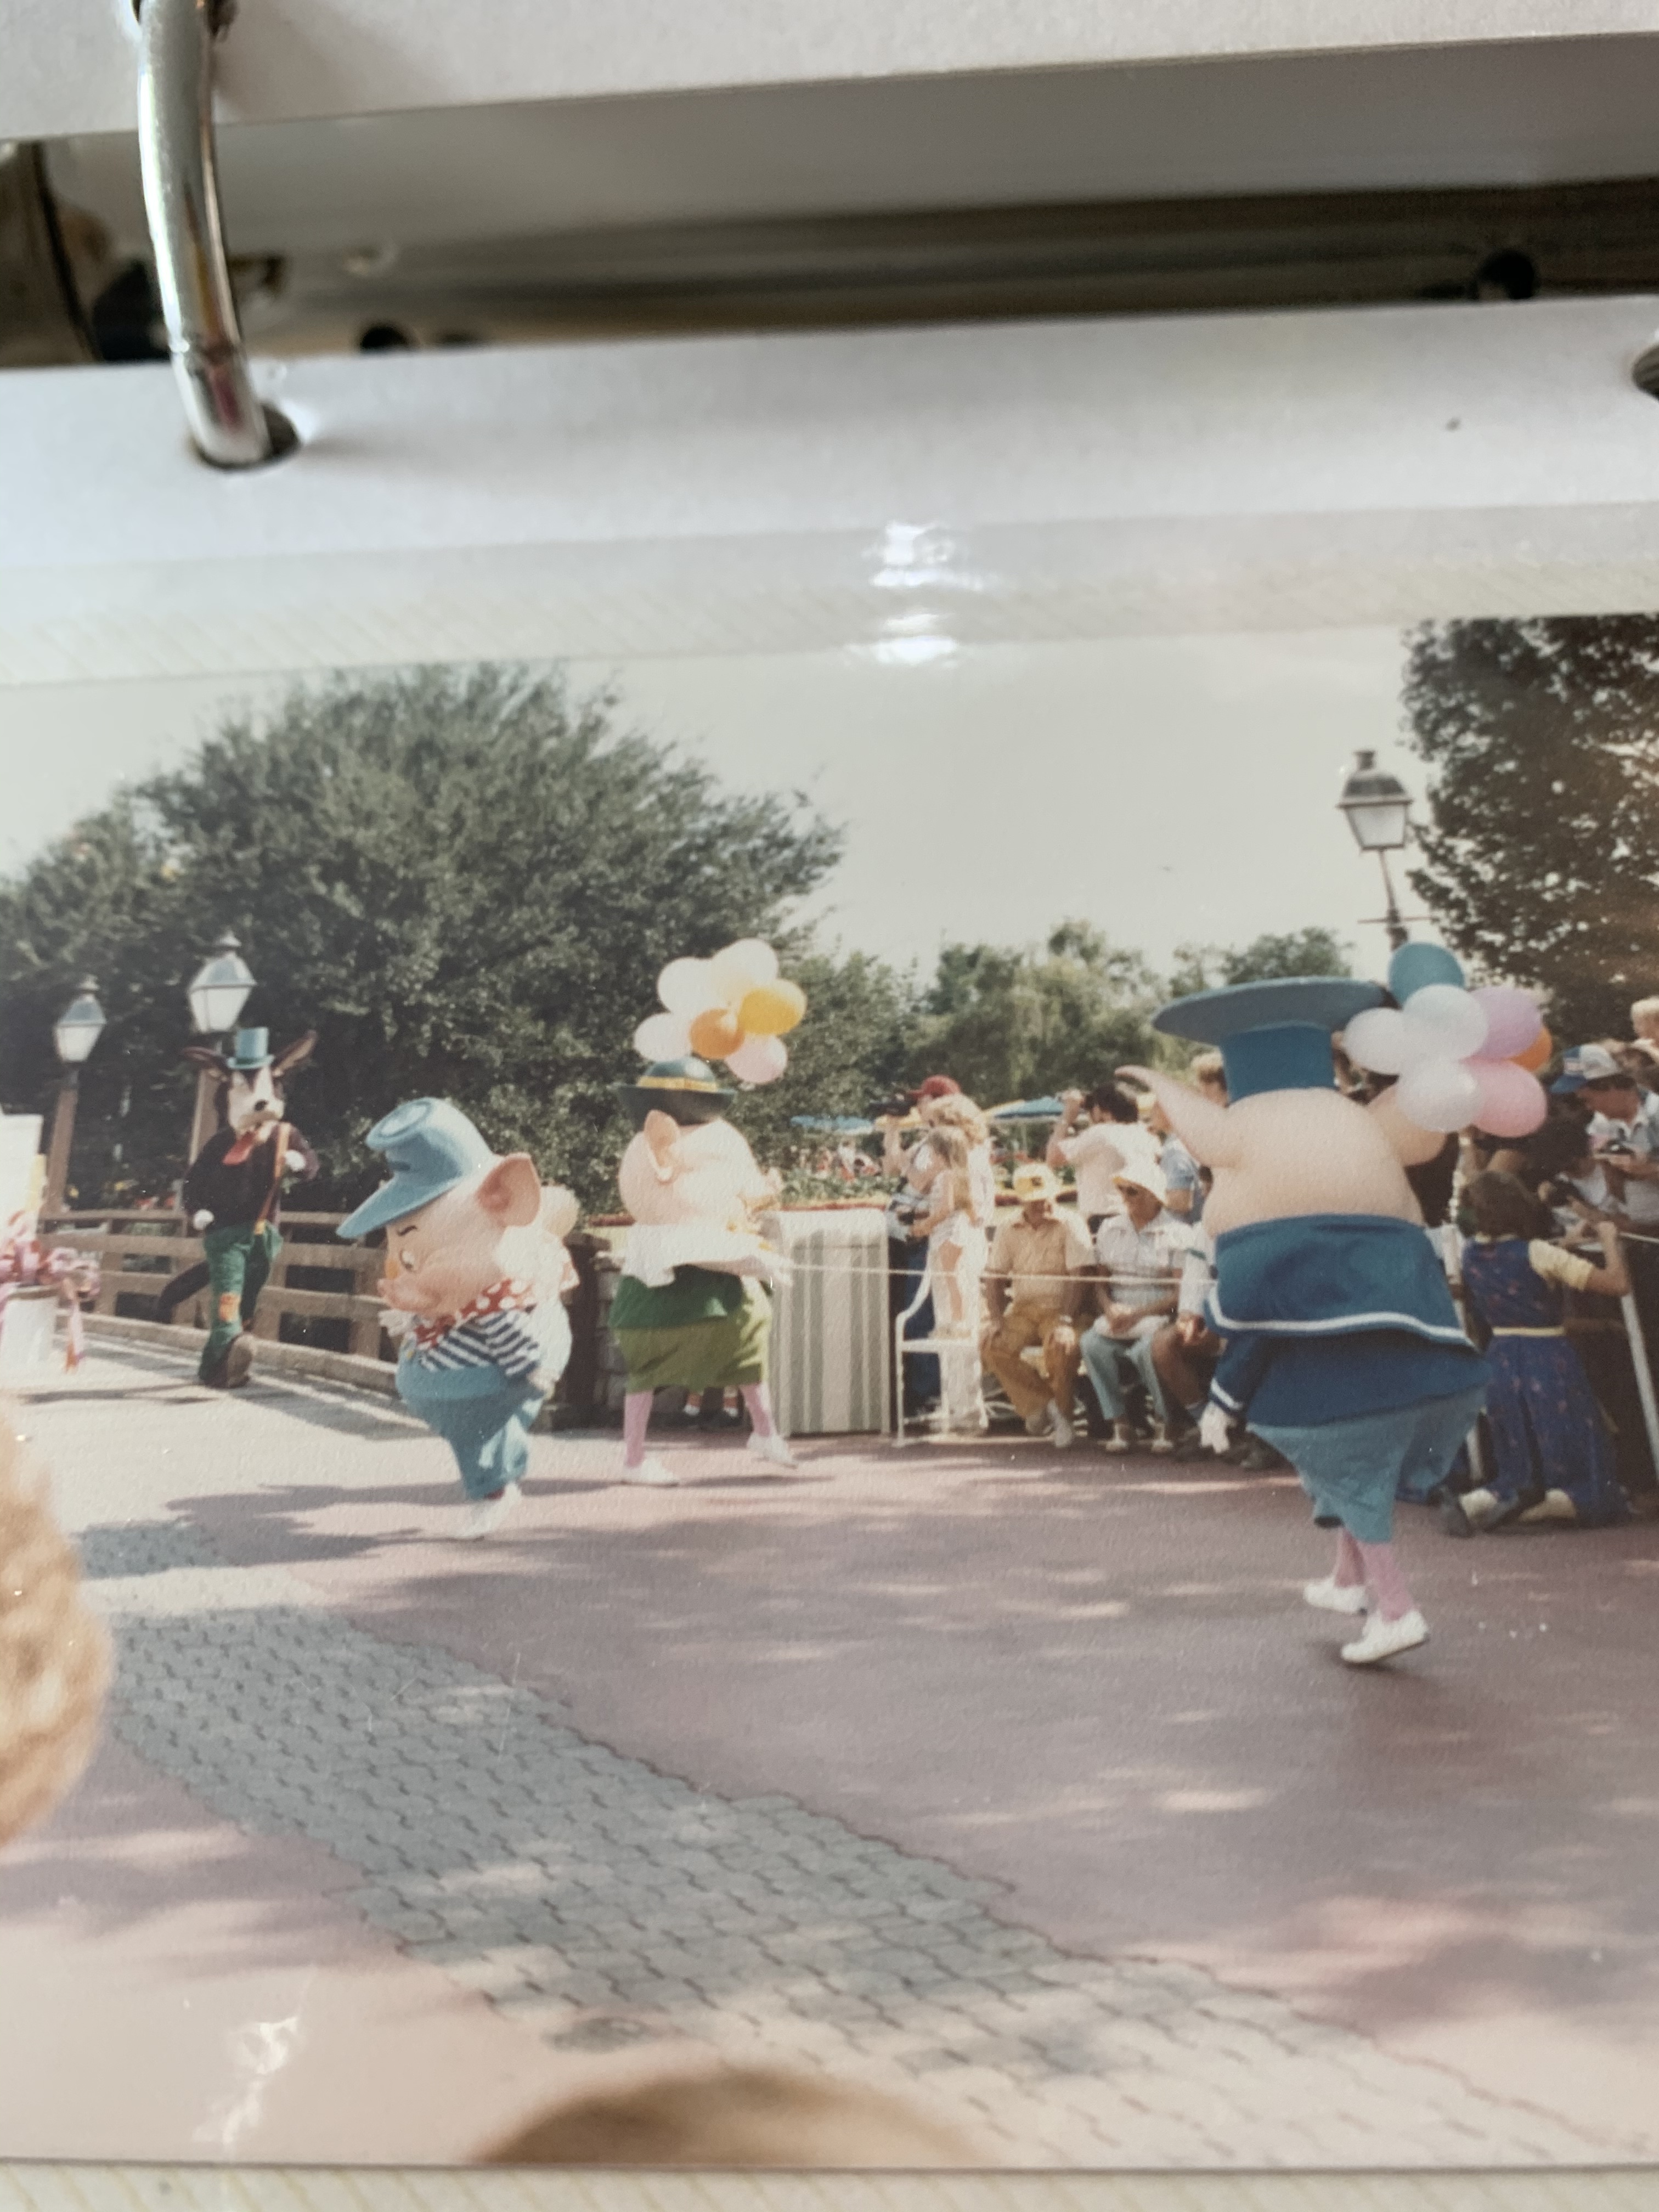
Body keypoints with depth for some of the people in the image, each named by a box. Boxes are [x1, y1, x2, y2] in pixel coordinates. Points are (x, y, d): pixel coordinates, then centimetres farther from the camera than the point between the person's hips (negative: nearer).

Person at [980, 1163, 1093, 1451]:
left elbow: (1079, 1277, -13)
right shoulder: (1008, 1231, 9)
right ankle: (1041, 1405, -9)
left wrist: (1066, 1320, -25)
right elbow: (995, 1278, 9)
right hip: (1022, 1309, 4)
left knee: (1062, 1346, -34)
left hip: (1059, 1308, -4)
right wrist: (996, 1319, -7)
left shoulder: (1070, 1225, -5)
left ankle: (1062, 1414, -8)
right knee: (992, 1345, -21)